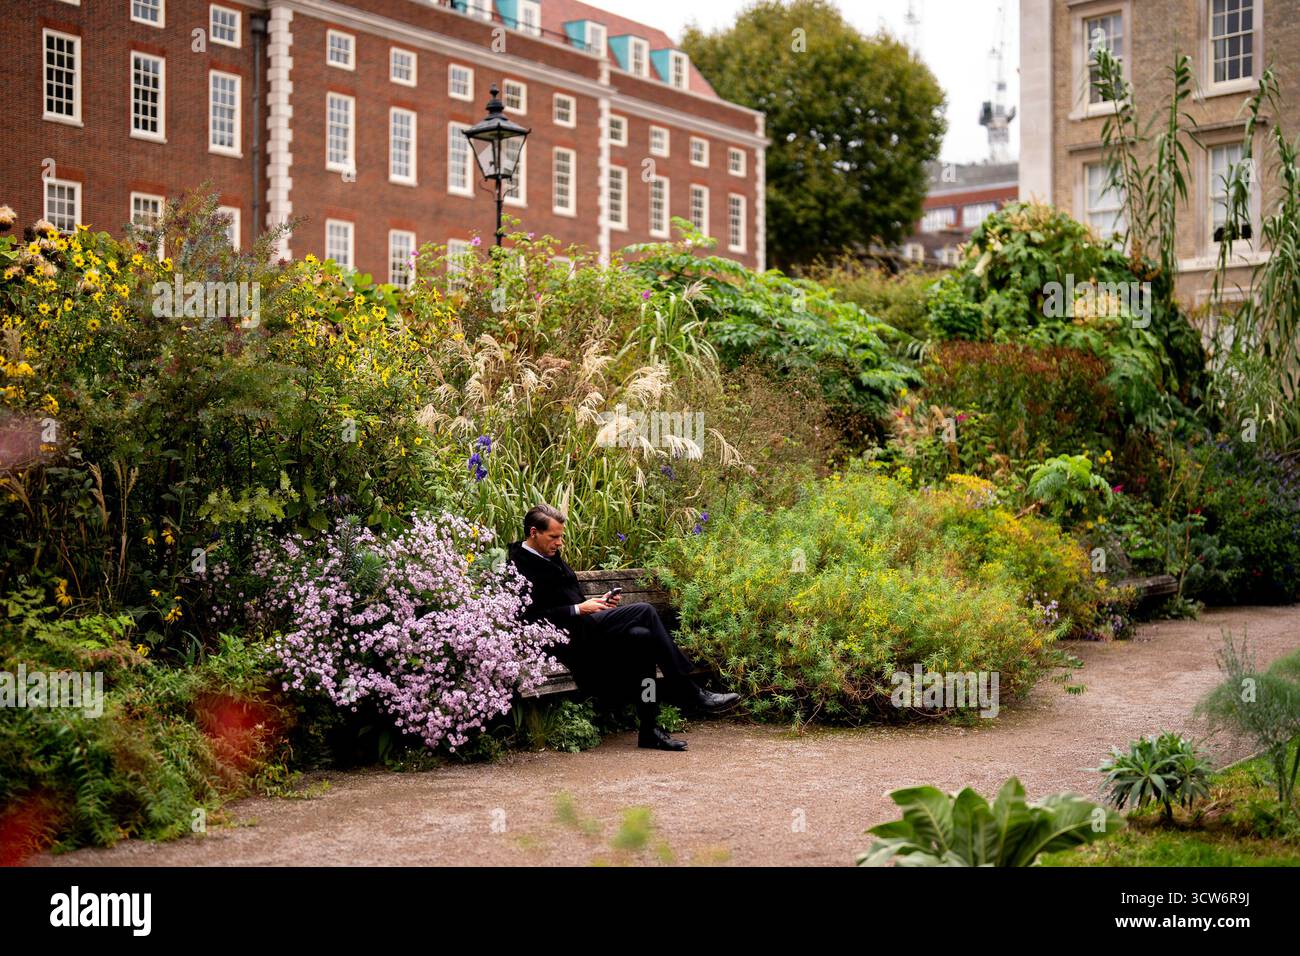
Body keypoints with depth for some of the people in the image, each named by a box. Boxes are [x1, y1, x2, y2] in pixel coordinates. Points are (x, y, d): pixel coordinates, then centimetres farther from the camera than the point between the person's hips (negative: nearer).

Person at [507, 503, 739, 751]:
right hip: (568, 636, -9)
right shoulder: (520, 565, -9)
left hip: (583, 628, 9)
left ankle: (649, 730, -17)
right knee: (644, 611, -17)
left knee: (643, 637, -16)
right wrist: (580, 609, -15)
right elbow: (531, 615, -17)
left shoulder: (549, 557, 22)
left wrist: (596, 602, 9)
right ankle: (691, 693, -10)